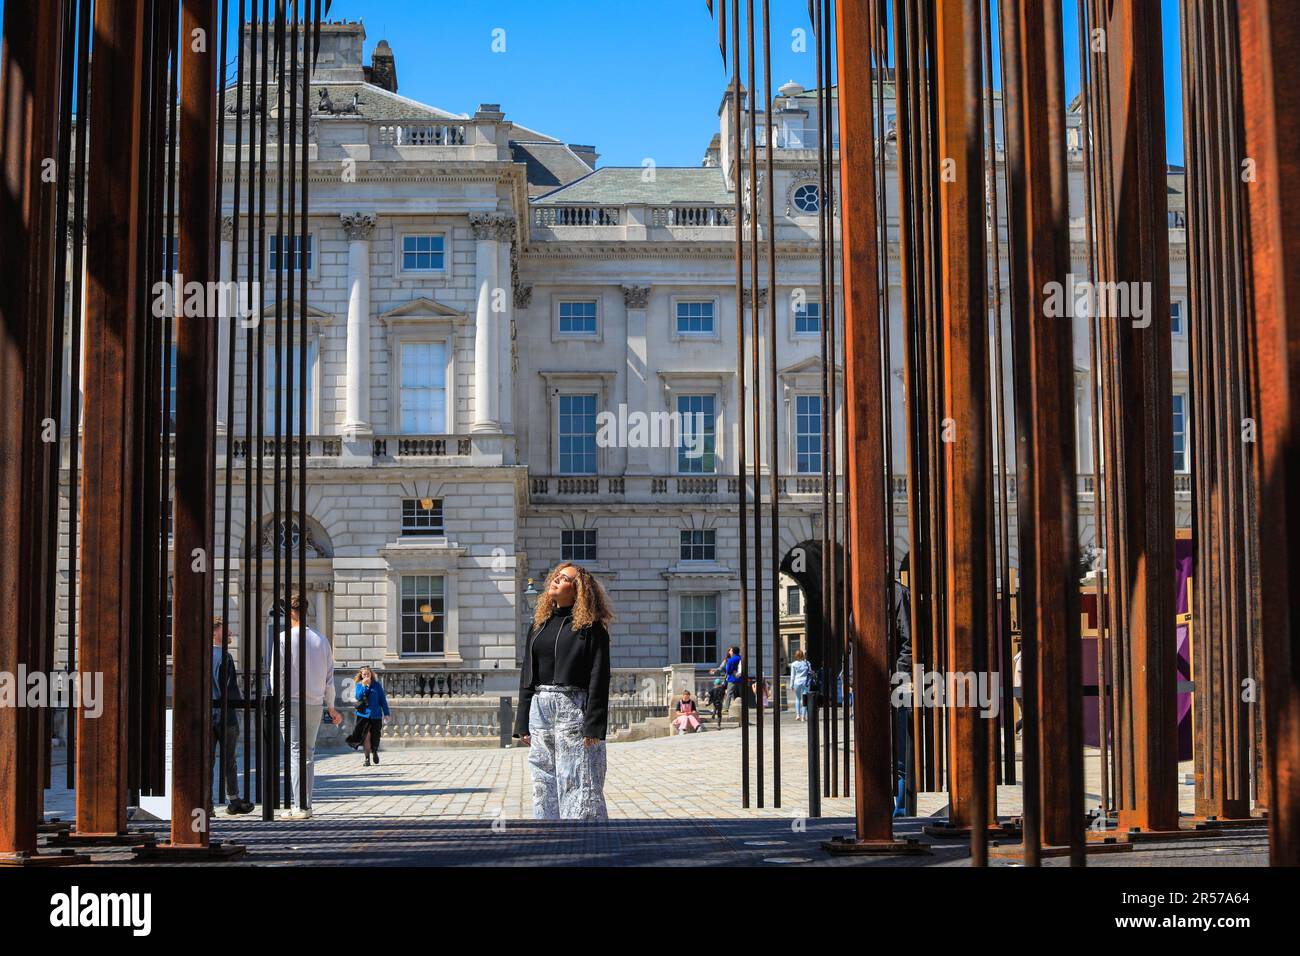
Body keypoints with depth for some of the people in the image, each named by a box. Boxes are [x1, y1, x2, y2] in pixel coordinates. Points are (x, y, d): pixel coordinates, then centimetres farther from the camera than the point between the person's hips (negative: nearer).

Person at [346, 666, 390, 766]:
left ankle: (375, 751, 35)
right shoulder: (359, 685, 6)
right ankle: (367, 758, 0)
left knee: (375, 736, 6)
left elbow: (383, 699, 5)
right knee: (366, 736, -7)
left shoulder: (377, 685, 5)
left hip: (375, 714, 1)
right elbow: (358, 696, -10)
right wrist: (364, 685, -17)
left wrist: (386, 713, 1)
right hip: (364, 714, 0)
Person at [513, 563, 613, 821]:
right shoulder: (539, 624, 15)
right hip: (540, 709, 6)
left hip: (574, 709, -6)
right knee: (544, 787, 9)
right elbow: (527, 676, 16)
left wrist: (593, 725, -16)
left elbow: (599, 677, -9)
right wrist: (523, 723, 9)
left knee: (579, 789, -6)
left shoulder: (591, 626, -3)